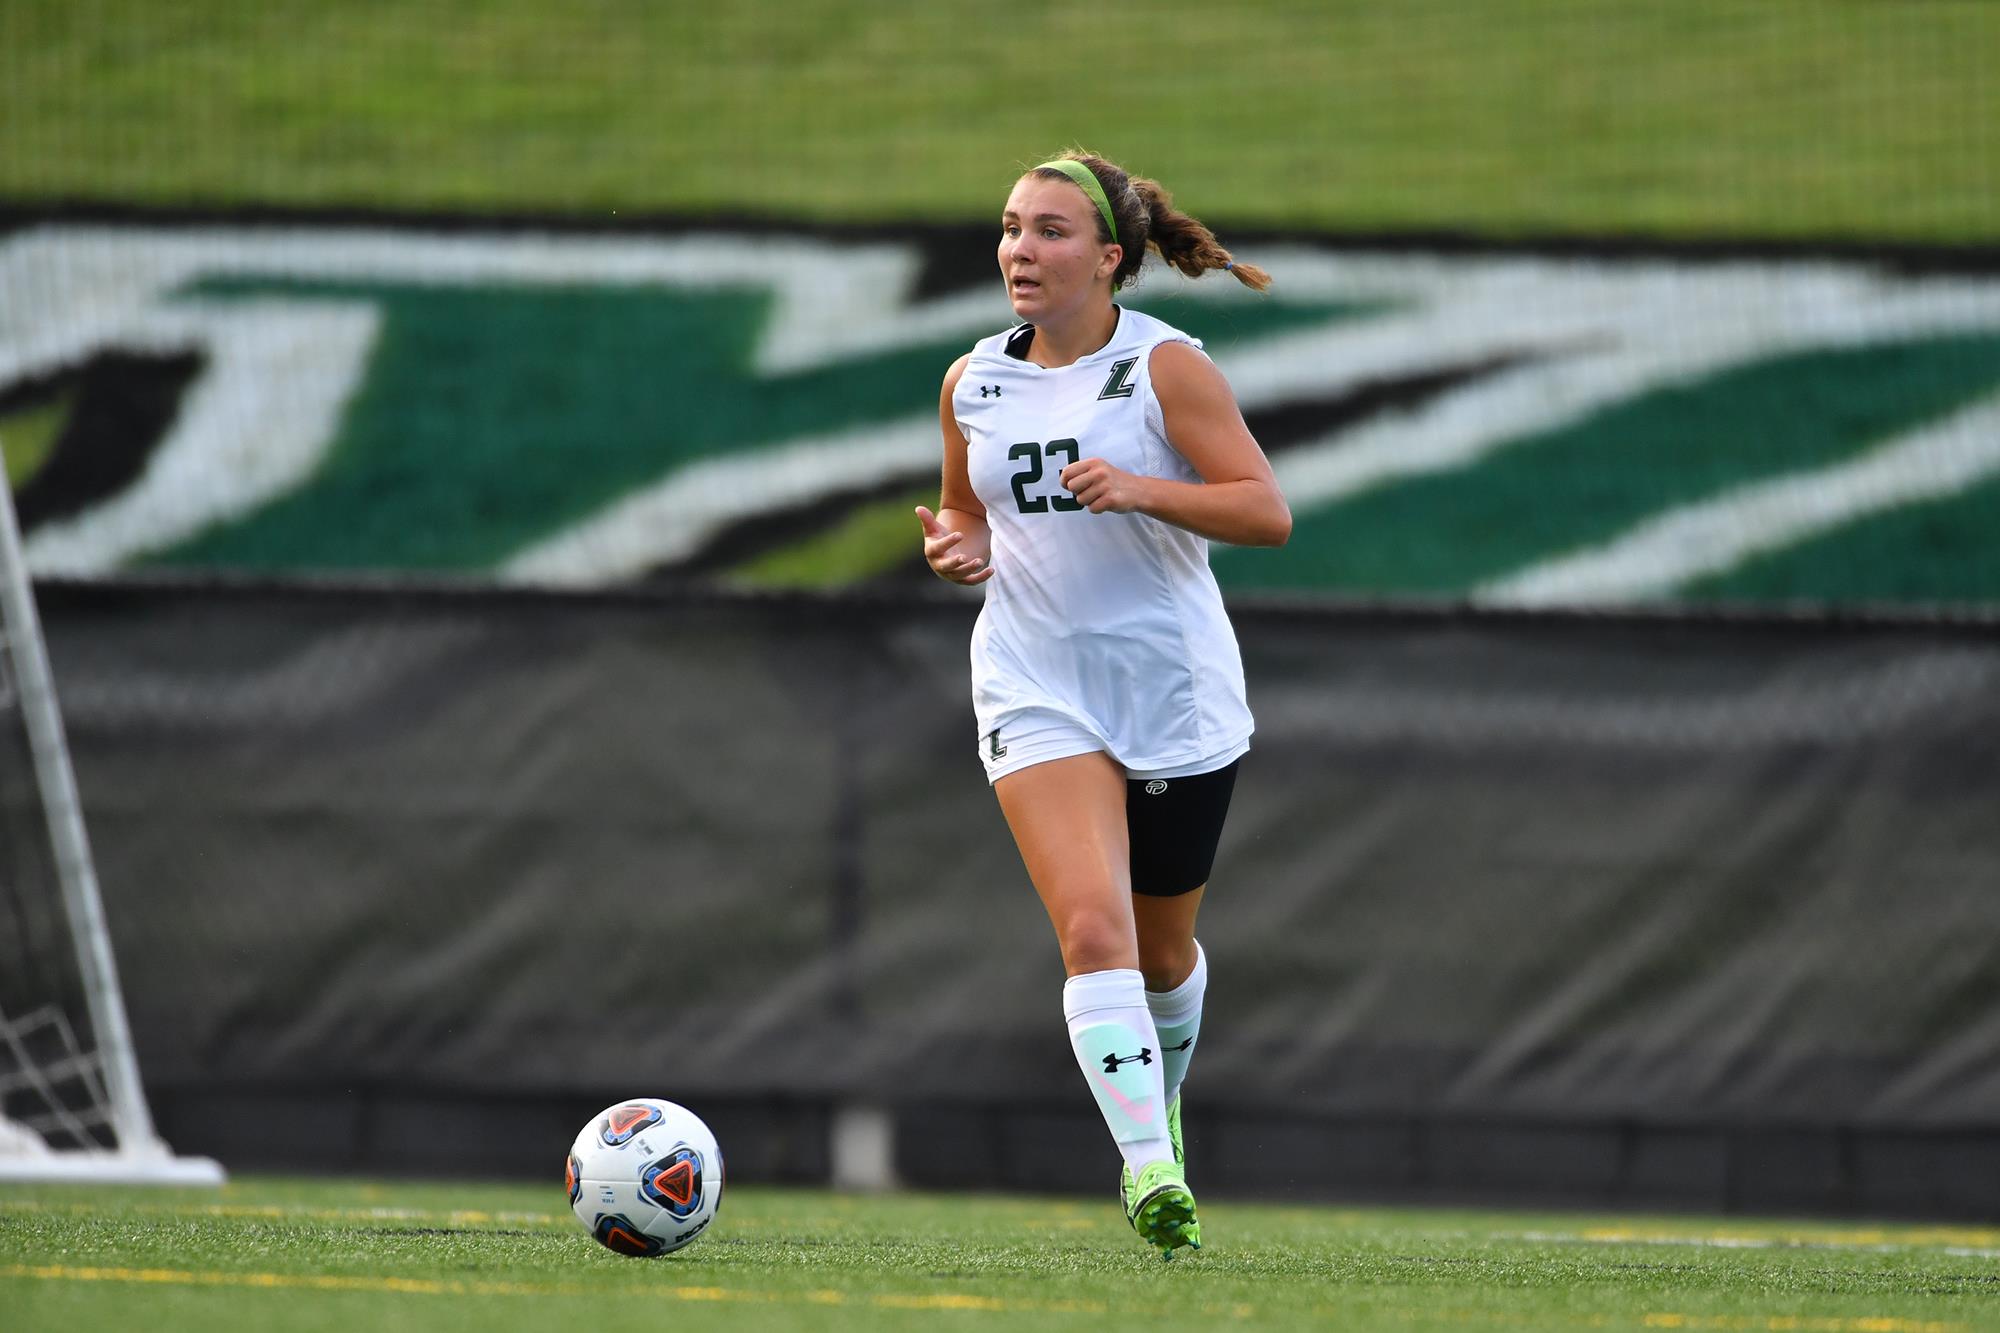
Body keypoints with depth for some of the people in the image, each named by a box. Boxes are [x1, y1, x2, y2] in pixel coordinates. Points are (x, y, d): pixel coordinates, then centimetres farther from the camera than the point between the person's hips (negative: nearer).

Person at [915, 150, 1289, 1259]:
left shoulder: (1166, 367, -8)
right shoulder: (973, 384, 5)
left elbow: (1266, 510, -13)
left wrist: (1142, 490, -27)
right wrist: (957, 548, -1)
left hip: (1177, 691, -2)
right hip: (1036, 692, 2)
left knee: (1161, 952, 13)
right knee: (1091, 927, -20)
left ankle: (1161, 1090, 45)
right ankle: (1151, 1169, -25)